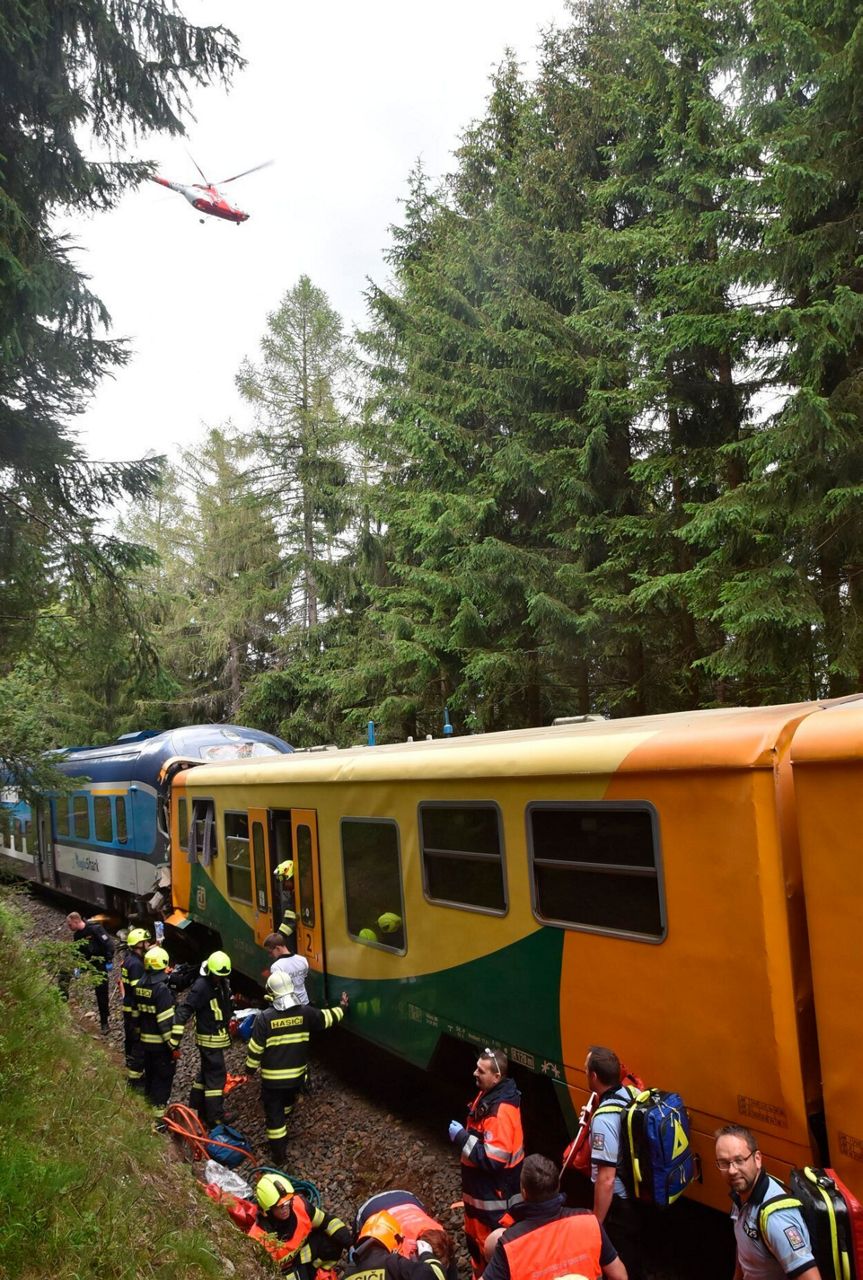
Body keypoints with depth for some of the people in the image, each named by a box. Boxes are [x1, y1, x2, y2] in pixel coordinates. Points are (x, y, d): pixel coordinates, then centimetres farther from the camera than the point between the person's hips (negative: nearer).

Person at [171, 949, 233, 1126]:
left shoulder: (223, 982, 1)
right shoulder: (201, 986, -24)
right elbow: (183, 1012, -26)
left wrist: (230, 1021, 26)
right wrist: (175, 1039, -28)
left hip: (219, 1035, 9)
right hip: (209, 1039, -9)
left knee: (206, 1071, 20)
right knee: (216, 1075, -5)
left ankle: (196, 1106, 35)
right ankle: (215, 1118, 1)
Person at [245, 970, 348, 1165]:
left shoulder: (264, 1018, -20)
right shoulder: (305, 1012, -11)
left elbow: (255, 1048, -13)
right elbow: (327, 1018, 5)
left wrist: (251, 1068, 5)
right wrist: (342, 1007, 24)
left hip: (272, 1077, -4)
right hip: (296, 1075, 4)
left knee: (274, 1113, 10)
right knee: (286, 1105, 31)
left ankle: (278, 1154, 15)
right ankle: (281, 1124, 55)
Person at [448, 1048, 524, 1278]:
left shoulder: (501, 1112, -31)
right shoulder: (487, 1095, 0)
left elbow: (493, 1160, -33)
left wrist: (461, 1138, -26)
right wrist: (464, 1134, 2)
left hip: (494, 1197, -10)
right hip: (479, 1190, 10)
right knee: (476, 1241, 27)